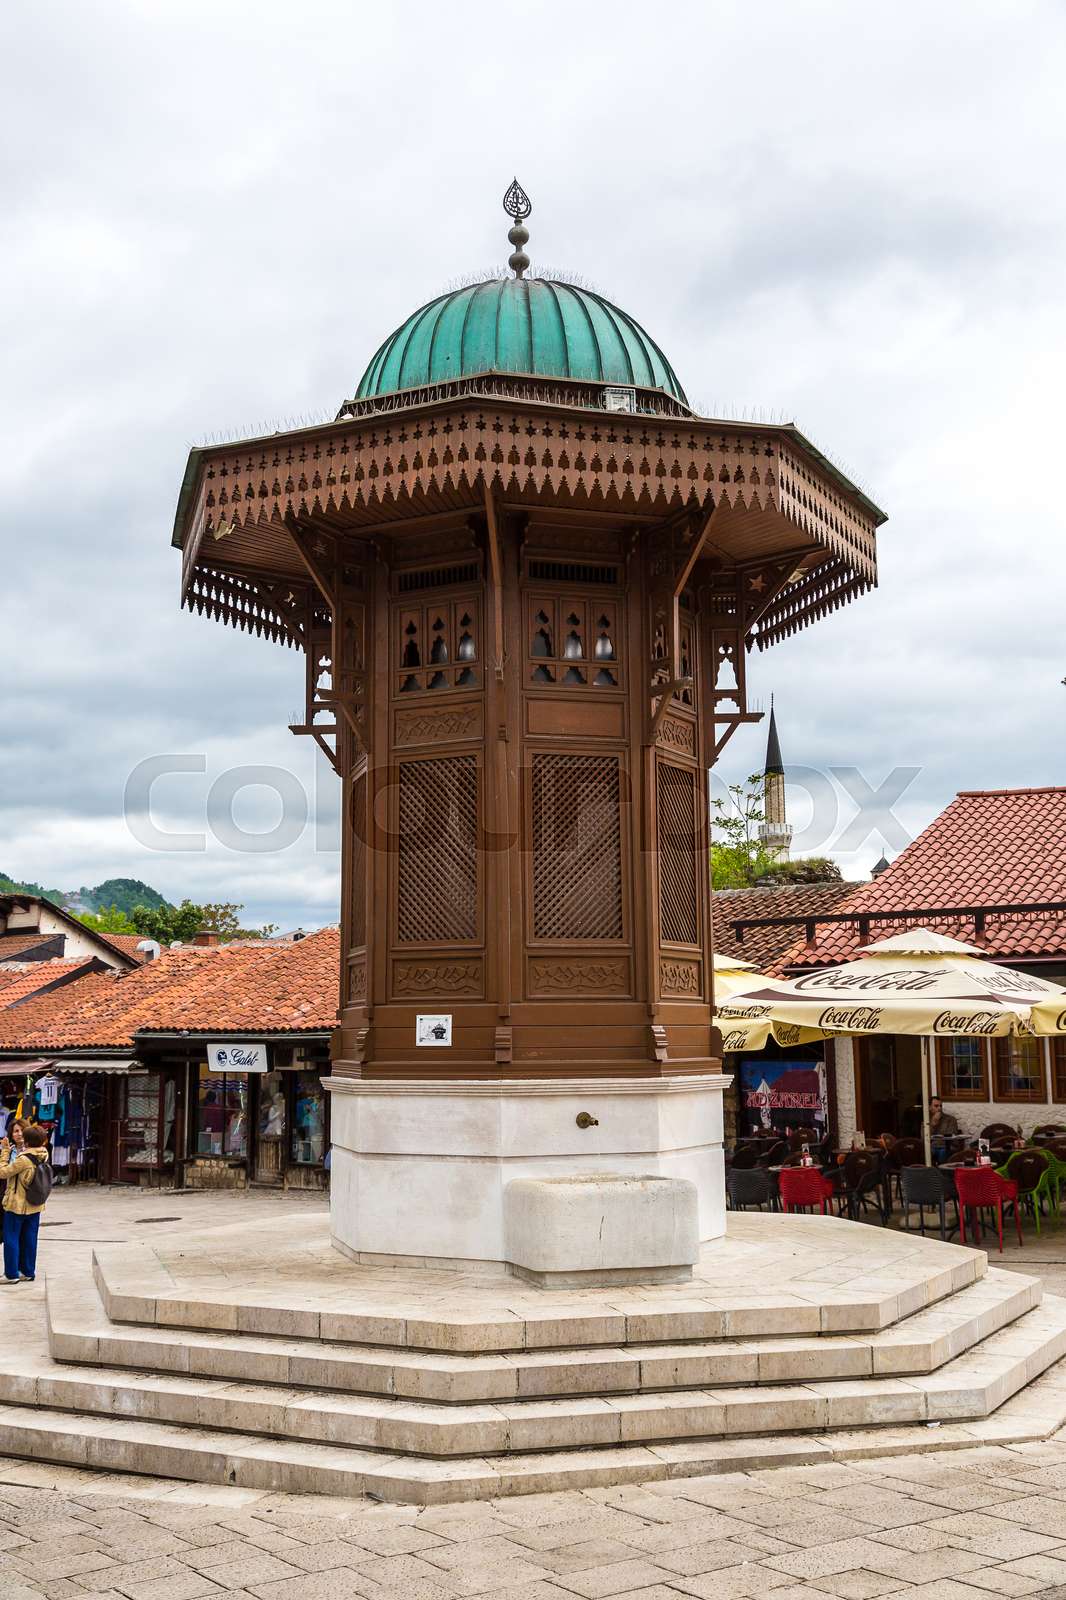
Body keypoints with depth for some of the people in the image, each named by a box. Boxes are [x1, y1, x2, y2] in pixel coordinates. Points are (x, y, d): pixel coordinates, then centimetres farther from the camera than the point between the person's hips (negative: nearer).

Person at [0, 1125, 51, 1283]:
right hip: (35, 1205, 7)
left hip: (17, 1205, -7)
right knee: (29, 1239, 14)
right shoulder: (43, 1156, -3)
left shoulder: (24, 1159, -23)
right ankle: (28, 1272, 19)